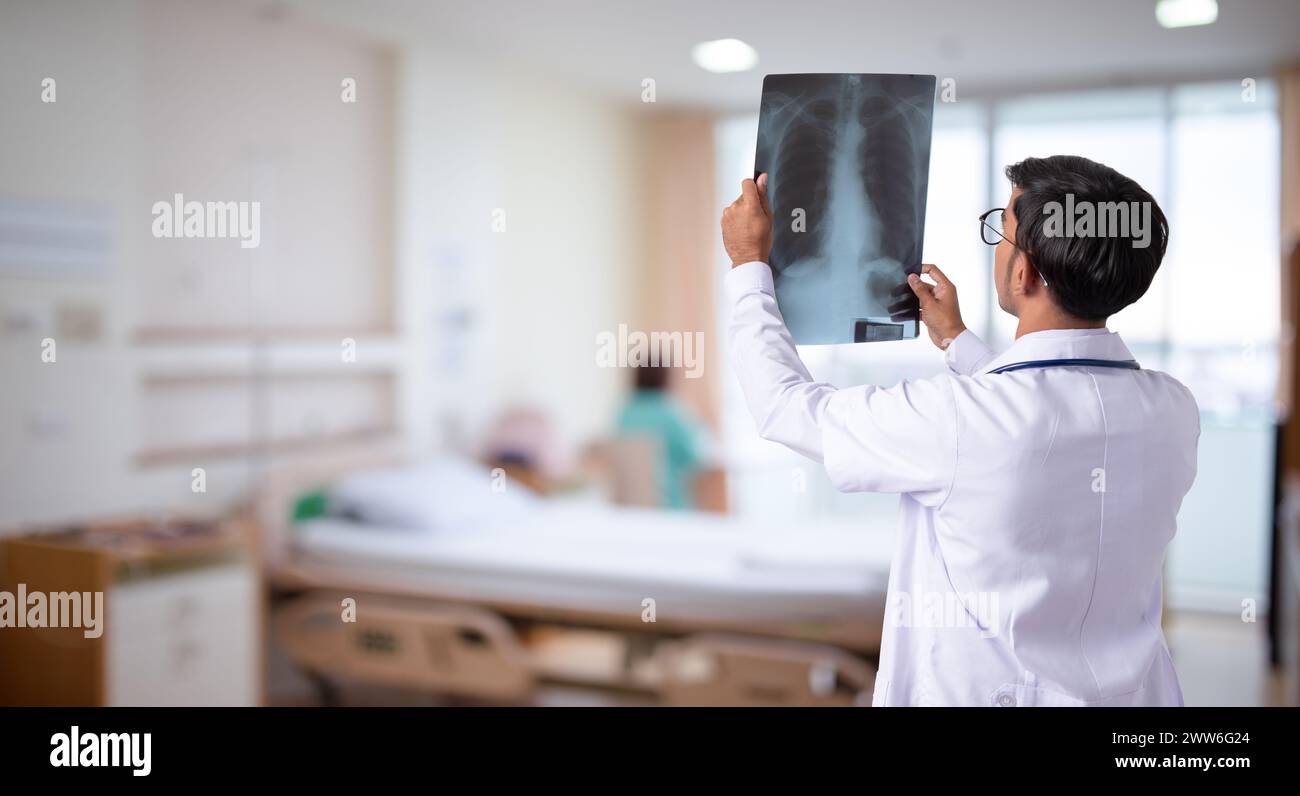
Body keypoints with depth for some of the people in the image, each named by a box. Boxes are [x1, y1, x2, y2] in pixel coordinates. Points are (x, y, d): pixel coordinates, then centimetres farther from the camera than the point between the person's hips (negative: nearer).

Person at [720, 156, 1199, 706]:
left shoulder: (953, 419, -28)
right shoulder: (1174, 412, -11)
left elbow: (786, 404, -12)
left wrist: (749, 265, 0)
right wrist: (957, 342, 19)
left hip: (977, 691, -5)